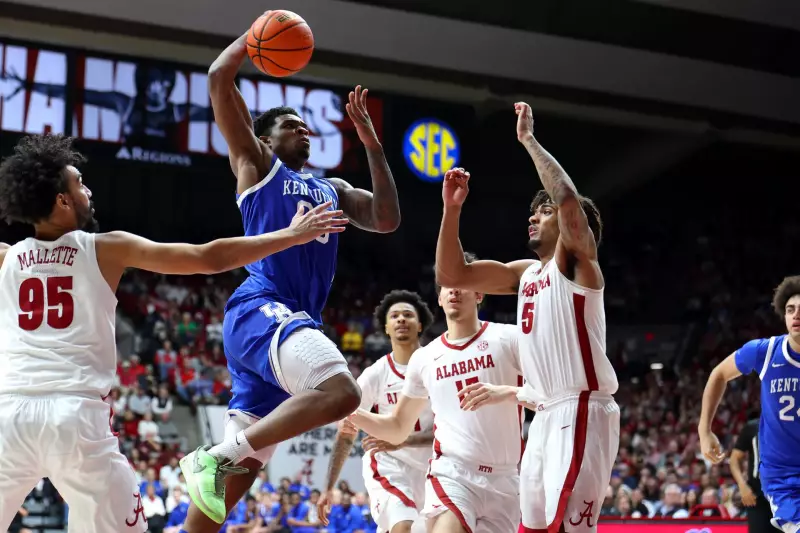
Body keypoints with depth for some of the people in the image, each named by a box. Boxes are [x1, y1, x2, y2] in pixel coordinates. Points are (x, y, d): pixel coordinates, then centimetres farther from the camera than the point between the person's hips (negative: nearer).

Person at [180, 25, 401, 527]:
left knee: (241, 468, 3)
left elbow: (387, 220, 17)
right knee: (341, 391, -30)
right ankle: (215, 457, -22)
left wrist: (372, 142, 17)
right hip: (260, 310, -7)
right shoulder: (256, 163, 12)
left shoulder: (333, 189, 31)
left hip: (295, 323, 7)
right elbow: (219, 79, 3)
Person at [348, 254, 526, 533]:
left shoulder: (508, 339, 1)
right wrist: (353, 413, 1)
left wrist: (505, 392, -24)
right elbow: (398, 428, 20)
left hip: (503, 480, 0)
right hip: (452, 473, 0)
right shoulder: (424, 358, 13)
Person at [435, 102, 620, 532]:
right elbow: (451, 275, 15)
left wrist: (529, 140, -14)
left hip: (582, 411, -9)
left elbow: (570, 199, -23)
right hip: (547, 416, 9)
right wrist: (452, 209, 5)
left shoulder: (577, 260, -3)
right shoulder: (524, 273, 19)